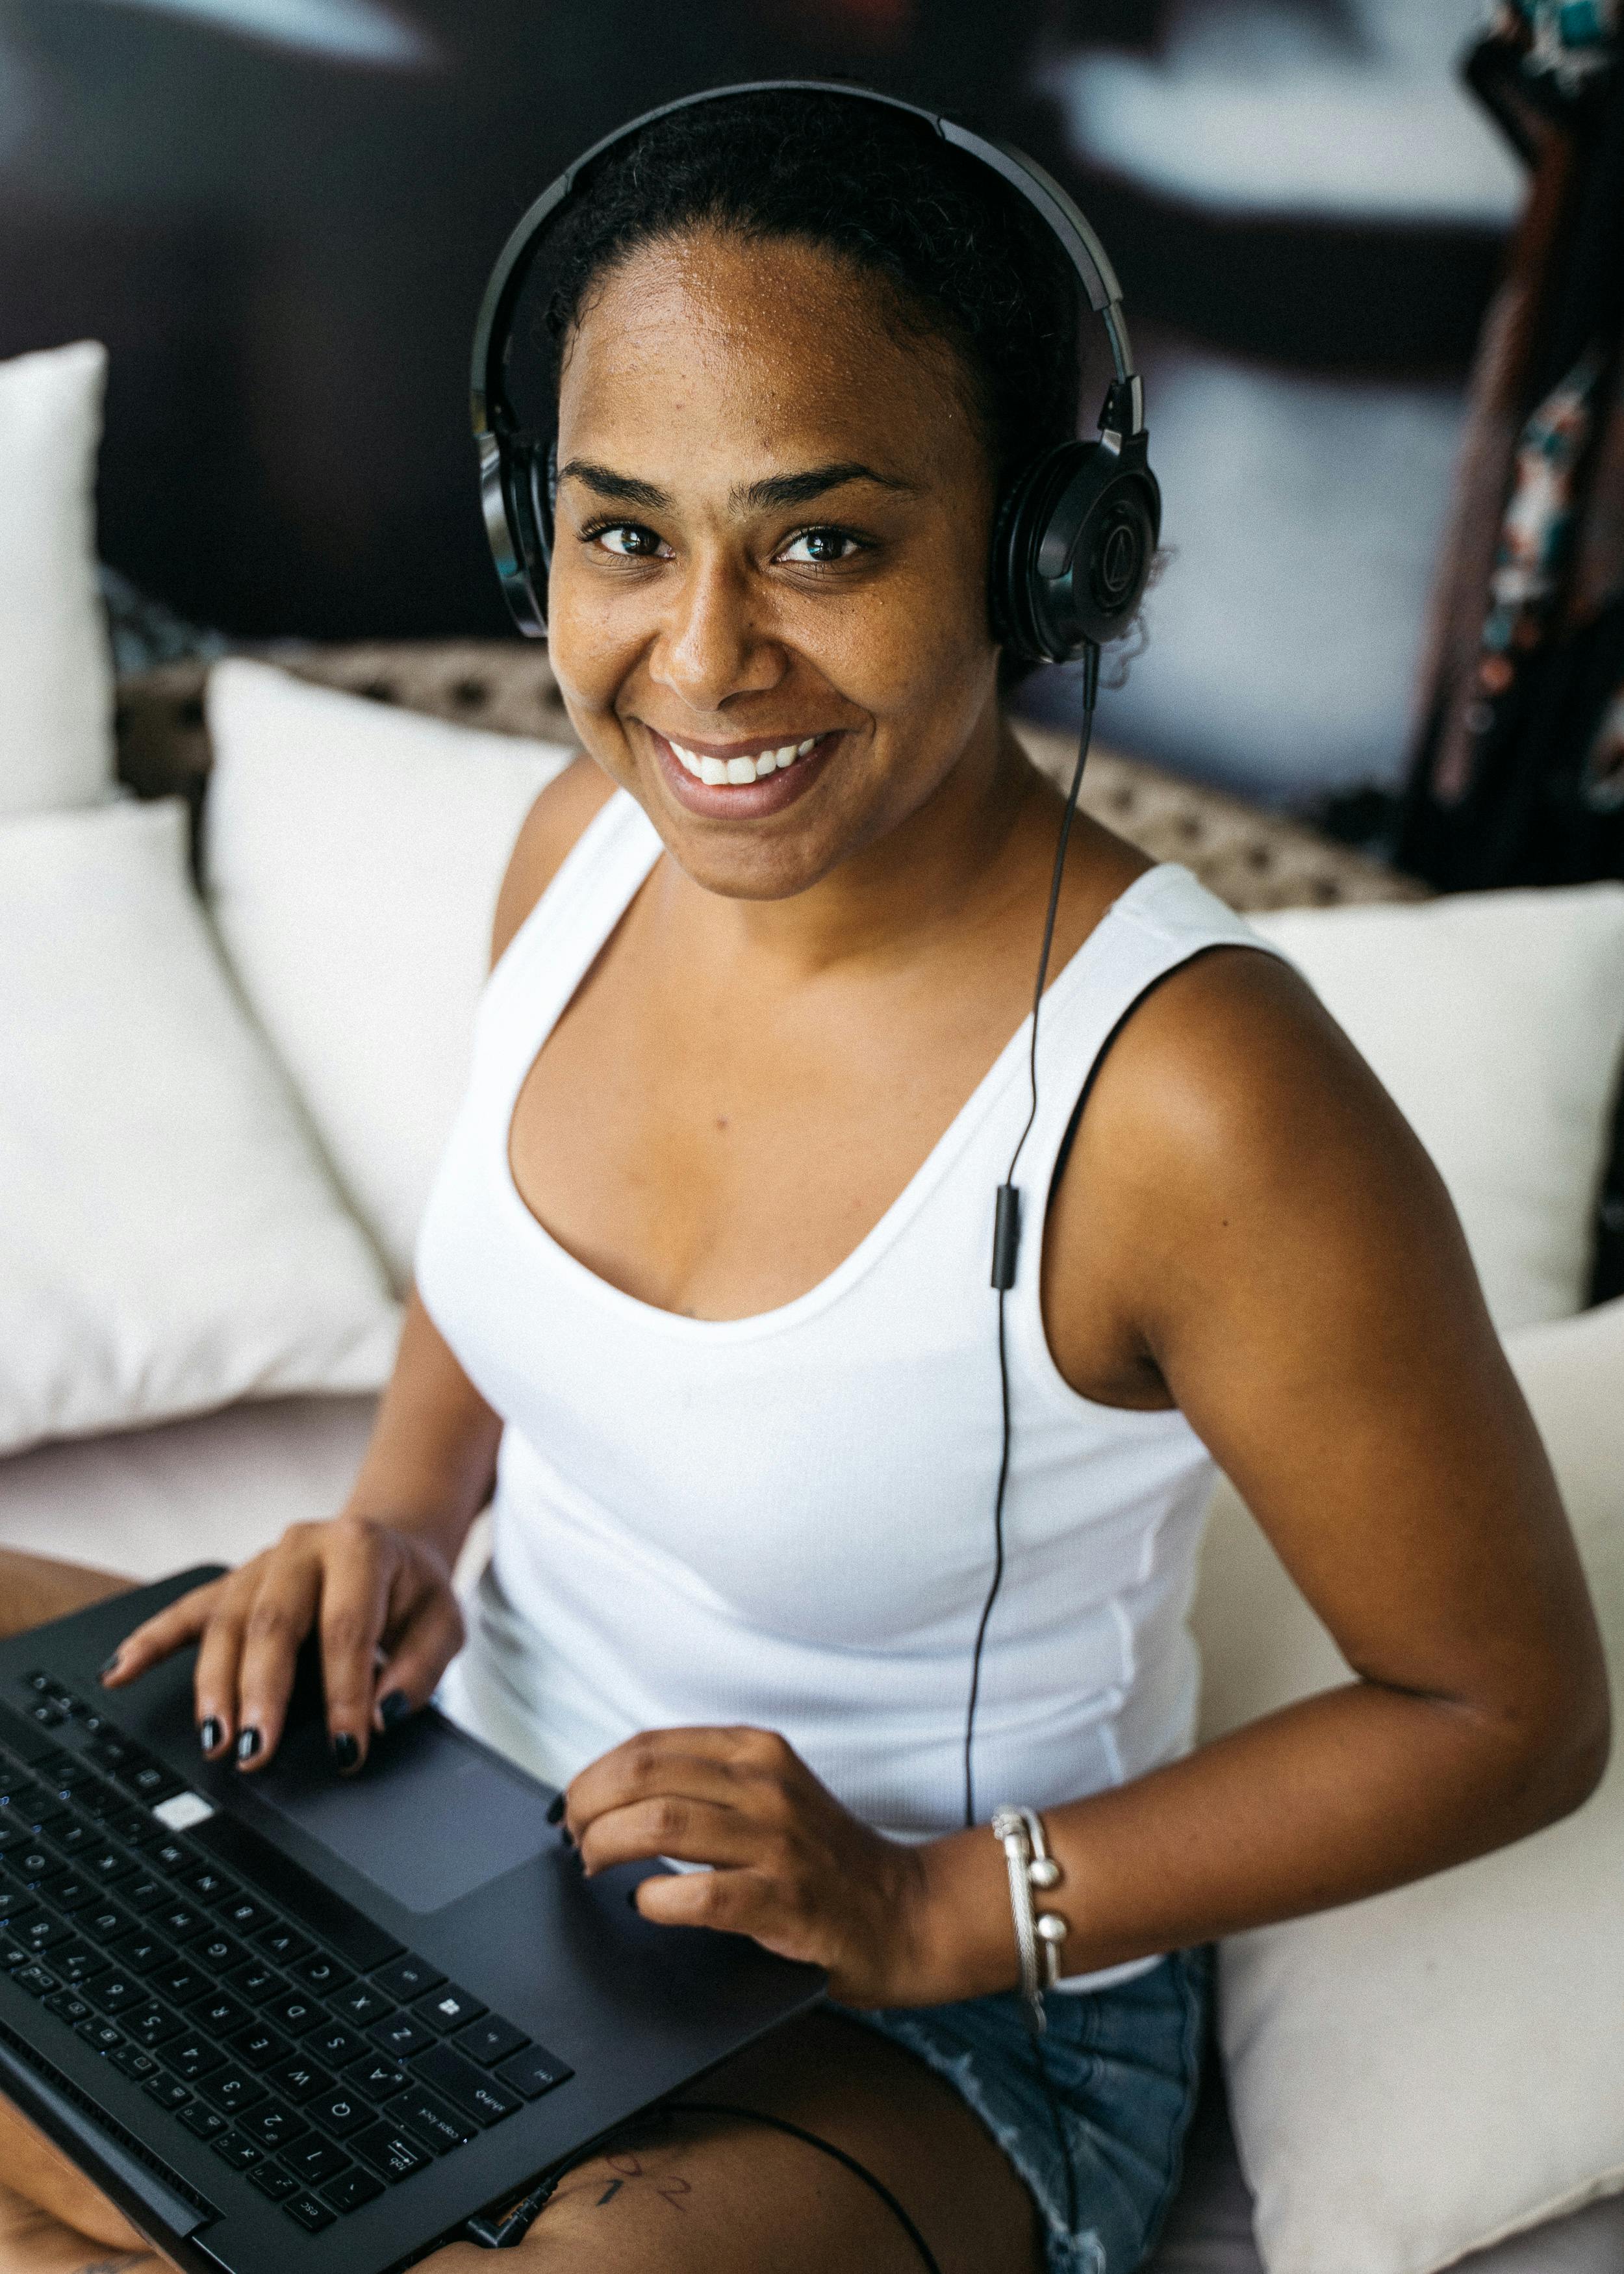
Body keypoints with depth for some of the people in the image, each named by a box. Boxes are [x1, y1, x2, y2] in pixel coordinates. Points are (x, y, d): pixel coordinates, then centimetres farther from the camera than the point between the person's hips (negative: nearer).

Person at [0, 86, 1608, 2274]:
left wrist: (934, 1908, -20)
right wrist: (395, 1524, -6)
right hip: (473, 1792, 6)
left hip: (930, 2030, -5)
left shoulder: (1186, 1101, -29)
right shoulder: (589, 838, -8)